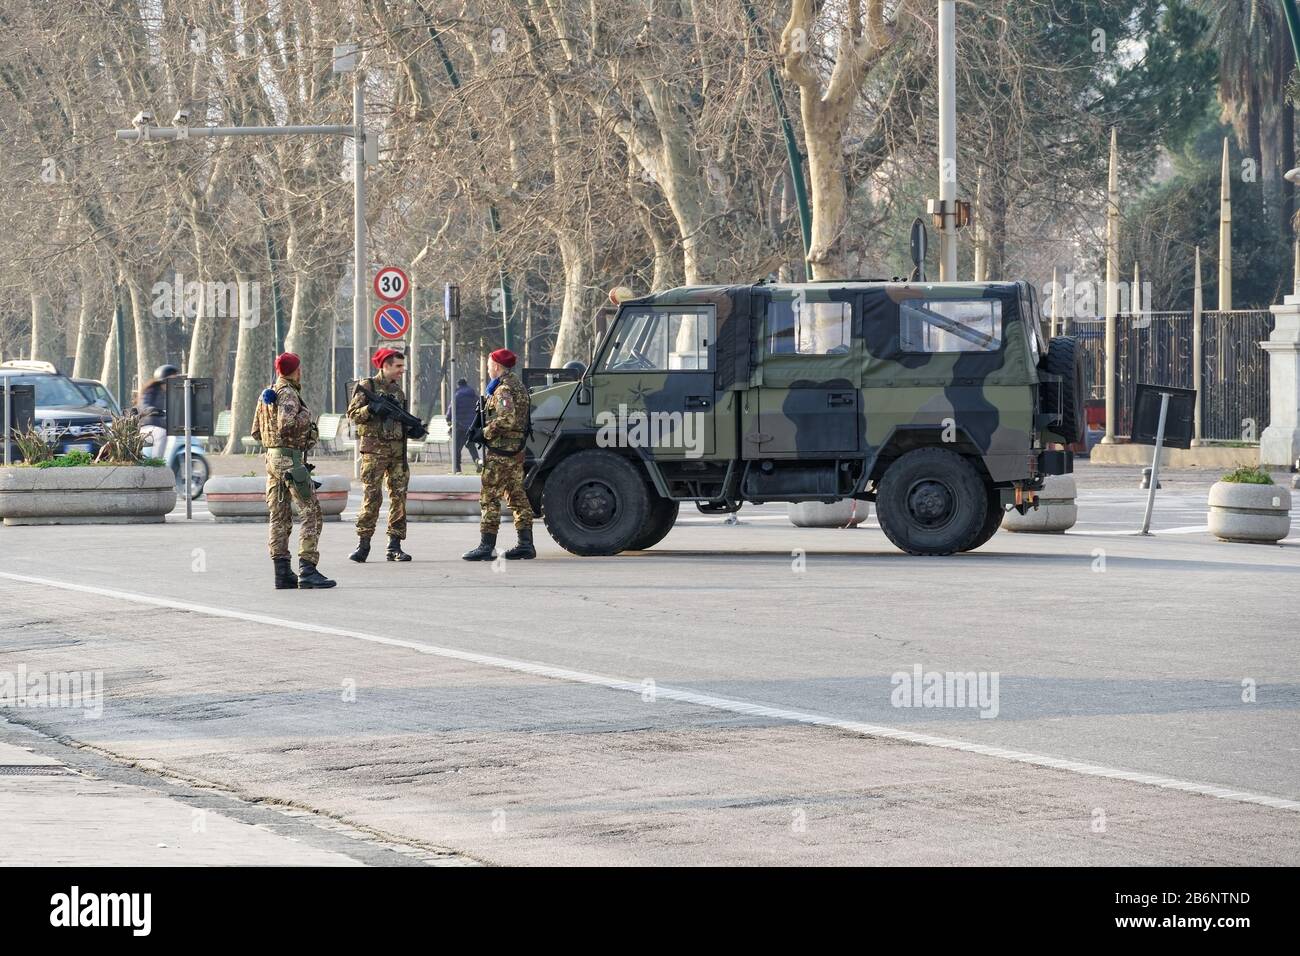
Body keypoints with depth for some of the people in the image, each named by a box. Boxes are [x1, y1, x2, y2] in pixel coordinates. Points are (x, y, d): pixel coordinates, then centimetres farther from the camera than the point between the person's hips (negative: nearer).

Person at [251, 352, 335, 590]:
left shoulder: (267, 395, 14)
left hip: (272, 457, 9)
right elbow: (286, 424, -27)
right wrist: (305, 415, -11)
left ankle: (282, 572, 7)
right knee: (311, 513, -7)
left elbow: (256, 432, 17)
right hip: (291, 459, -9)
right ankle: (307, 570, -15)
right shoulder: (288, 394, -13)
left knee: (279, 516, 8)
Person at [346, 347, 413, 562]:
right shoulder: (367, 386, -1)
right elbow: (353, 414, -5)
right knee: (372, 497, -7)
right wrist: (371, 409, -20)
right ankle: (363, 543, -1)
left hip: (398, 450, 6)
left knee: (399, 496, 1)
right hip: (374, 449, -6)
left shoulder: (398, 390, 16)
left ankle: (395, 546, 4)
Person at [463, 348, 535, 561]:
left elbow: (507, 420, -27)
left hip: (500, 450, -10)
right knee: (518, 496, 12)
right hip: (517, 449, 10)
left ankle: (486, 545, -9)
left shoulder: (503, 390, -15)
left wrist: (486, 432, -15)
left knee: (490, 498, -7)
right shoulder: (518, 385, 17)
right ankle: (526, 544, 12)